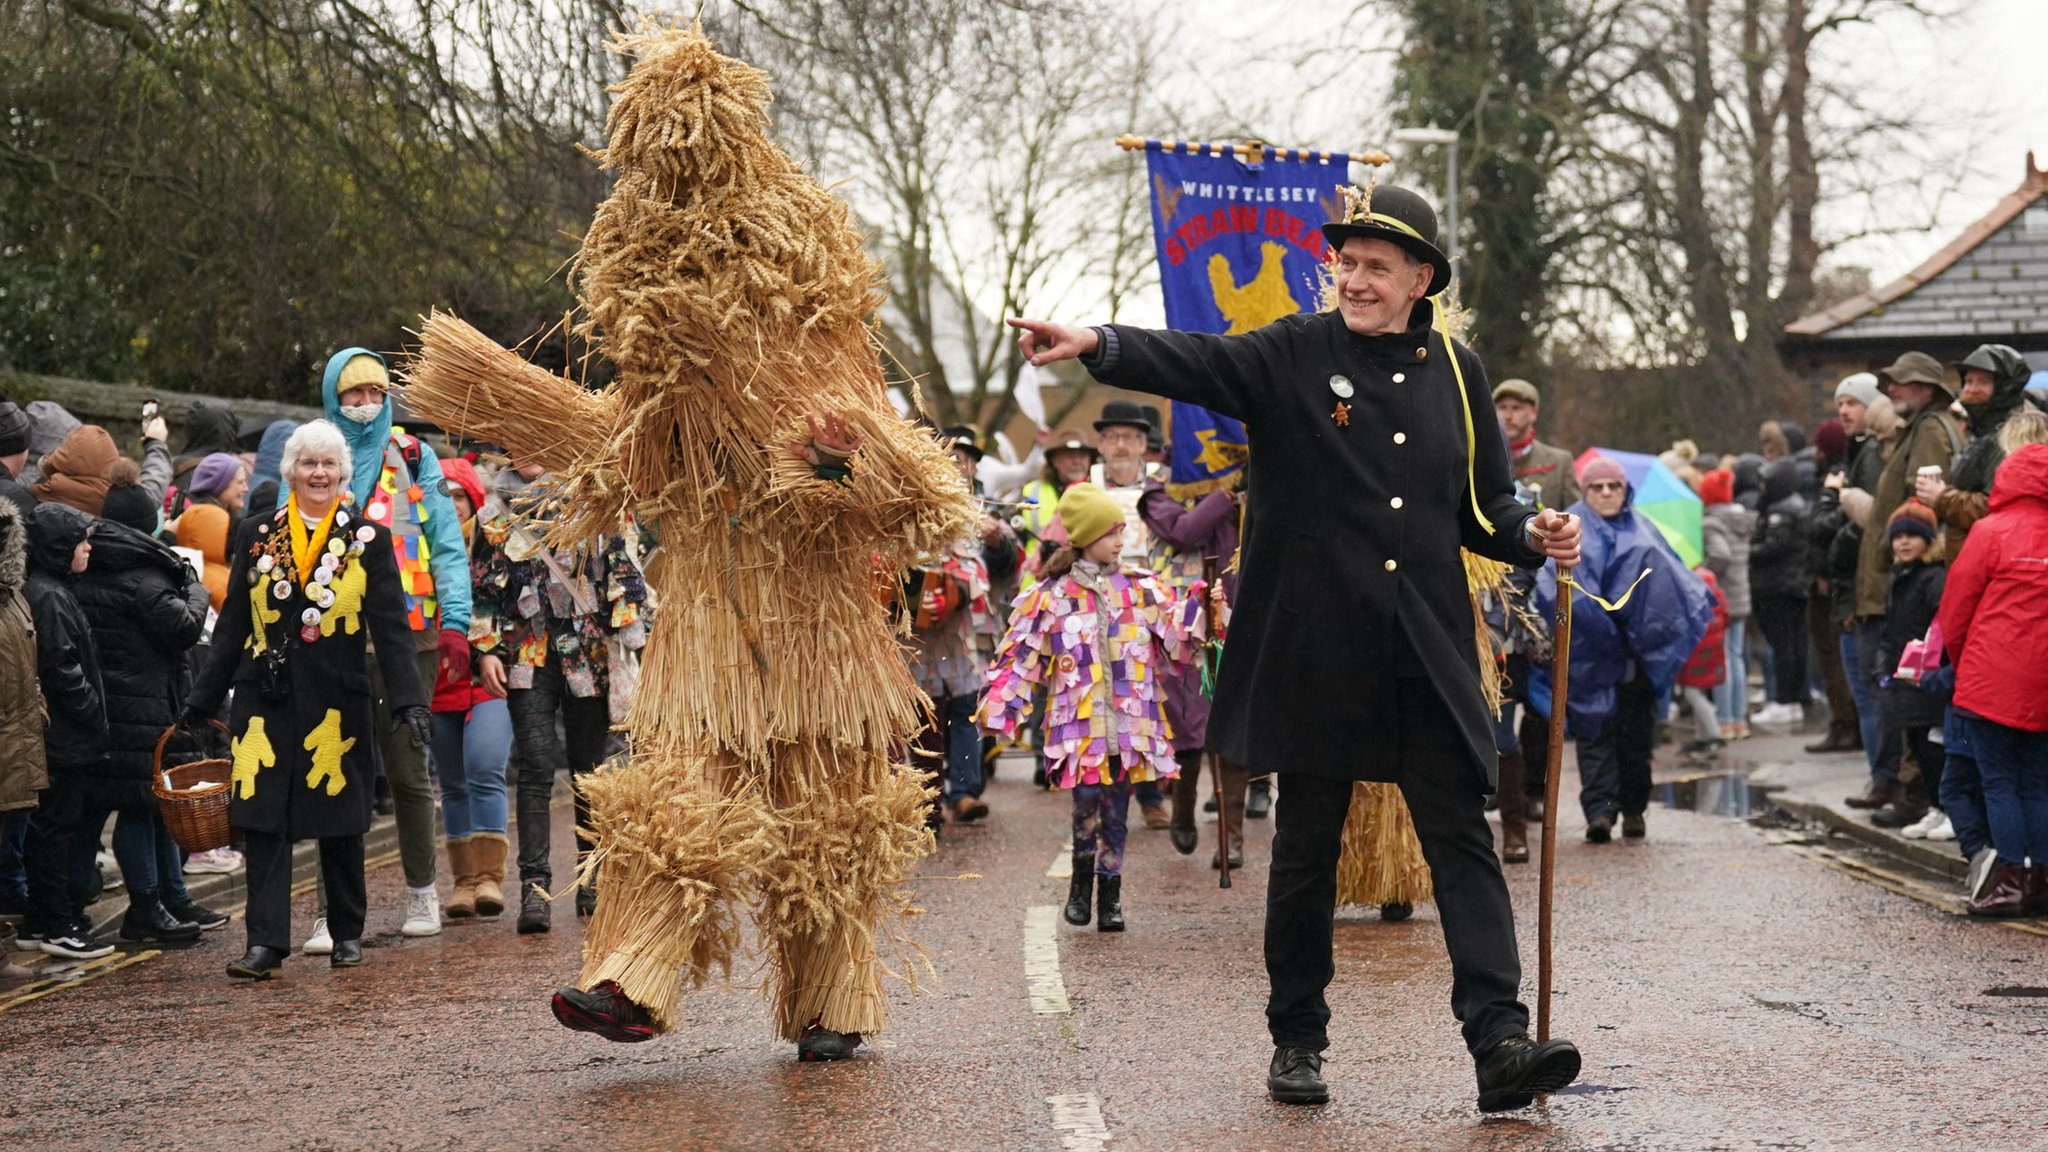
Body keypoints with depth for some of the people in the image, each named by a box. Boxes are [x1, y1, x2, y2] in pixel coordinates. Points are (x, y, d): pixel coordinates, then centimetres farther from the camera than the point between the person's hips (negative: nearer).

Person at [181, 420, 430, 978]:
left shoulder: (368, 540, 2)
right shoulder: (257, 535, 8)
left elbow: (391, 628, -2)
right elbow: (232, 625, 11)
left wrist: (410, 701, -12)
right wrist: (202, 699, 10)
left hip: (337, 701, -1)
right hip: (266, 700, 1)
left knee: (340, 823, 8)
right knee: (263, 820, -6)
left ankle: (347, 933, 22)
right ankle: (266, 942, -6)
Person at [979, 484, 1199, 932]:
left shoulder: (1142, 588, 9)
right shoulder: (1053, 595, 2)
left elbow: (1176, 634, 5)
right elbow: (1021, 655, 2)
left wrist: (1199, 607, -11)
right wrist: (999, 708, -3)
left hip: (1129, 721, 2)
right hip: (1080, 721, -2)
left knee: (1116, 810, 6)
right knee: (1088, 797, -17)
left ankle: (1109, 896, 17)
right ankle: (1081, 881, 5)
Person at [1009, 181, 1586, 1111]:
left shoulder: (1456, 370, 10)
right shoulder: (1294, 354, 0)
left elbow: (1482, 504, 18)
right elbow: (1192, 363, -17)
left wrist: (1534, 537, -3)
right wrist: (1094, 346, -35)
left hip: (1429, 656, 2)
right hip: (1314, 650, -2)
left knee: (1462, 840, -4)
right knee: (1307, 849, 8)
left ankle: (1500, 1042, -7)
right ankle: (1296, 1042, 20)